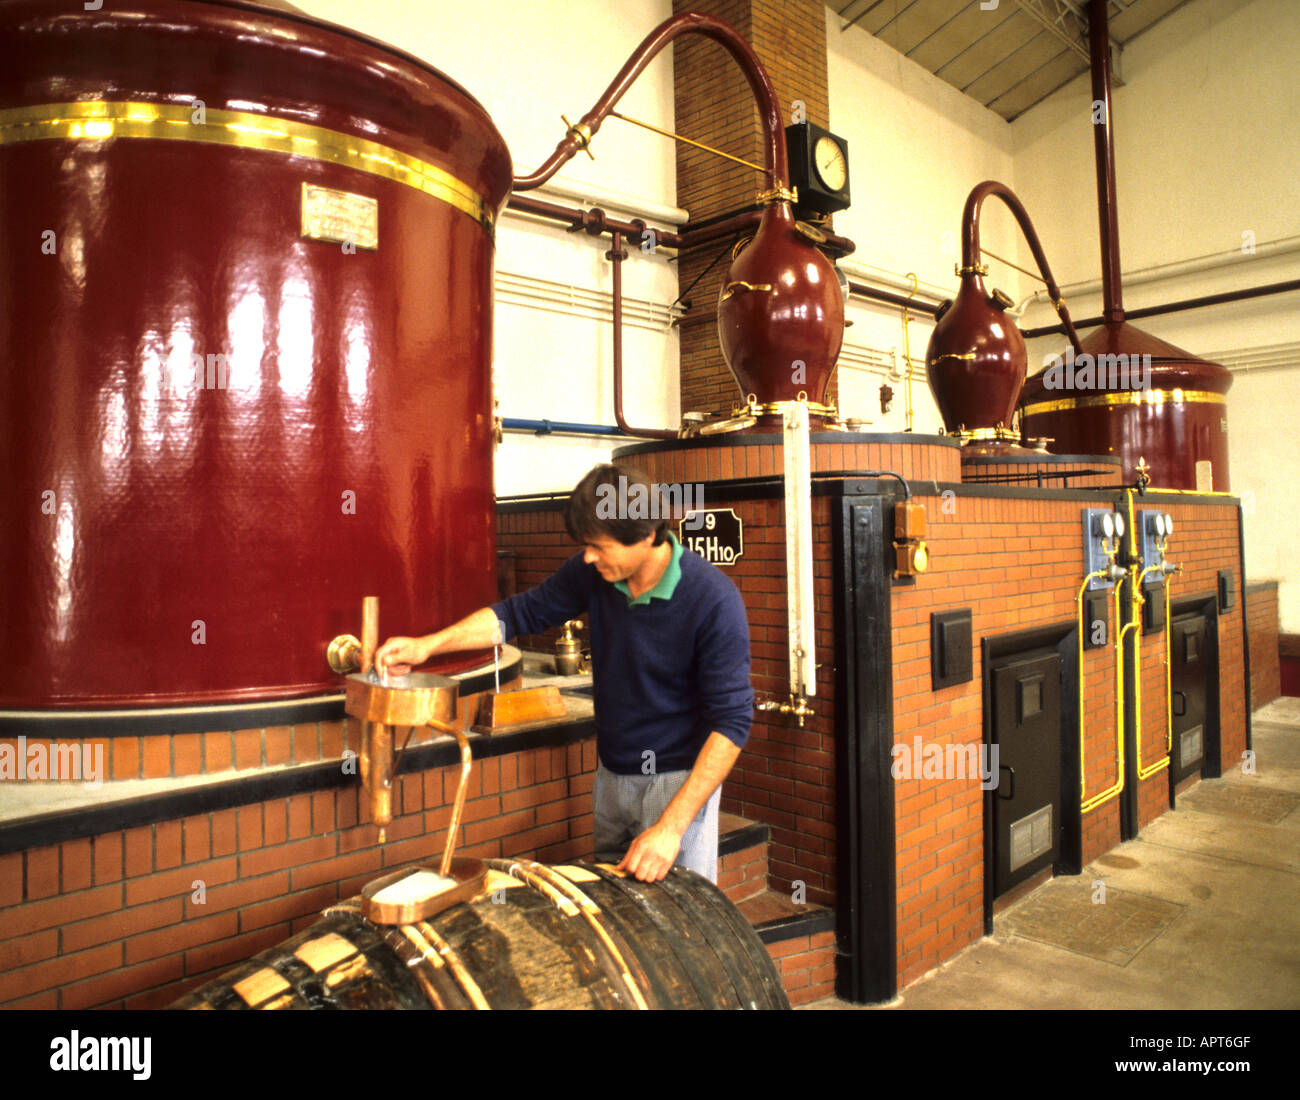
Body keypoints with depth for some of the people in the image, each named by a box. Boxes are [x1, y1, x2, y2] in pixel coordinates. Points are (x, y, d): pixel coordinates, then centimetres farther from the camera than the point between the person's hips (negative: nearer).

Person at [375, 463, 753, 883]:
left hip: (679, 782, -5)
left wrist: (671, 828, -26)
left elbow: (731, 721, -22)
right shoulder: (592, 572, -7)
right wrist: (427, 645, -5)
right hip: (612, 775, 6)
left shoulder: (713, 600, -23)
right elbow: (522, 612, 6)